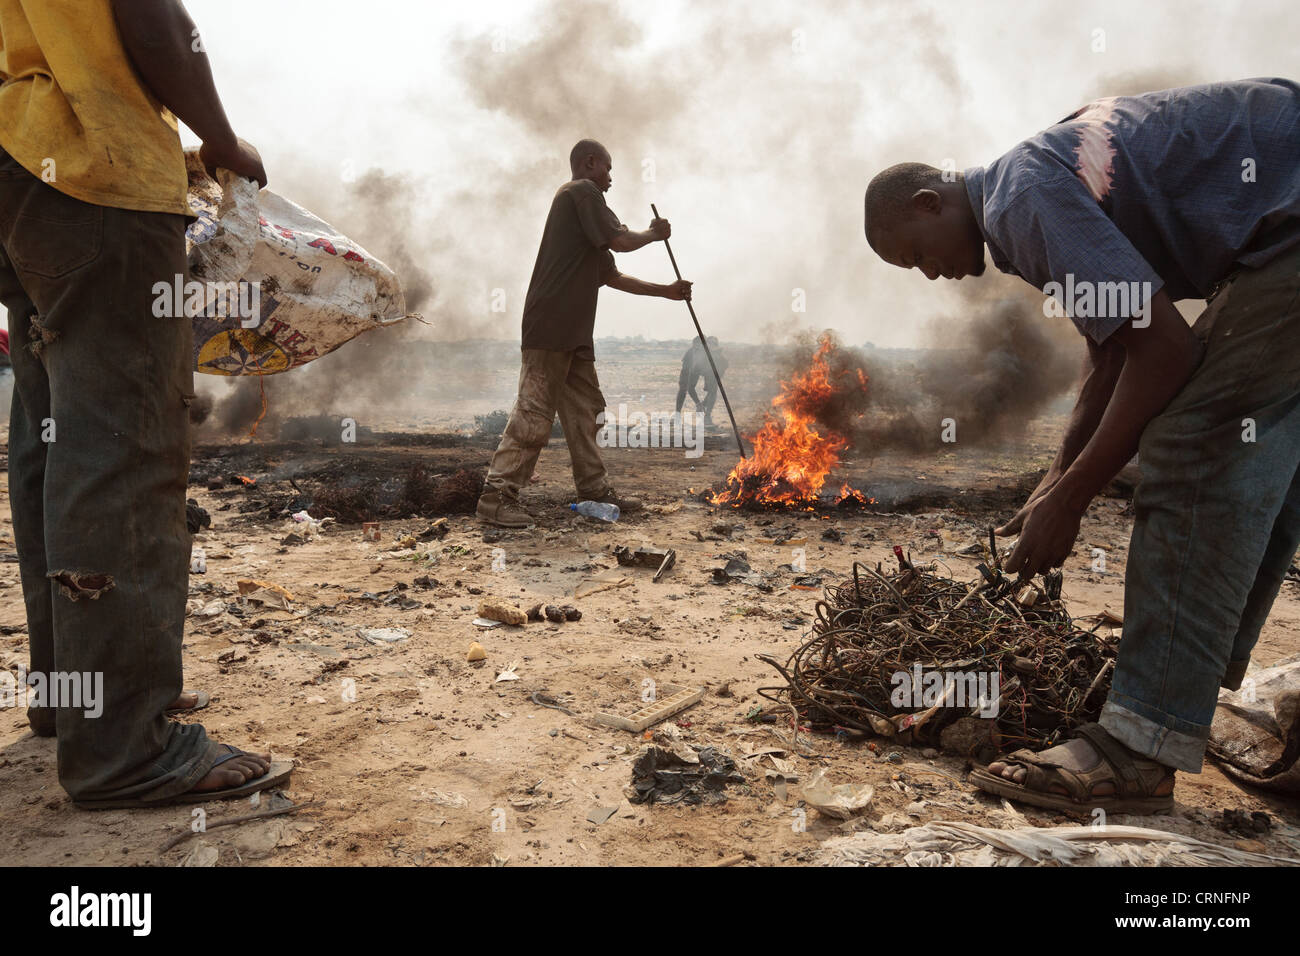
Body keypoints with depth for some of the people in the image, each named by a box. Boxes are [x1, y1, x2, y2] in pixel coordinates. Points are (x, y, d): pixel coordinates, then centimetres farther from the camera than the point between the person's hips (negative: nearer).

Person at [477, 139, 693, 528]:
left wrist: (666, 291, 31)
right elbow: (620, 241, -11)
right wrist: (653, 233, 9)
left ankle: (594, 488, 19)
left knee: (586, 410, 12)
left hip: (574, 332, 10)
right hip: (551, 325, -10)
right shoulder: (582, 191, -1)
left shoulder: (584, 210, 27)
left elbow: (613, 277, 30)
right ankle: (496, 496, -11)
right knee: (534, 412, -12)